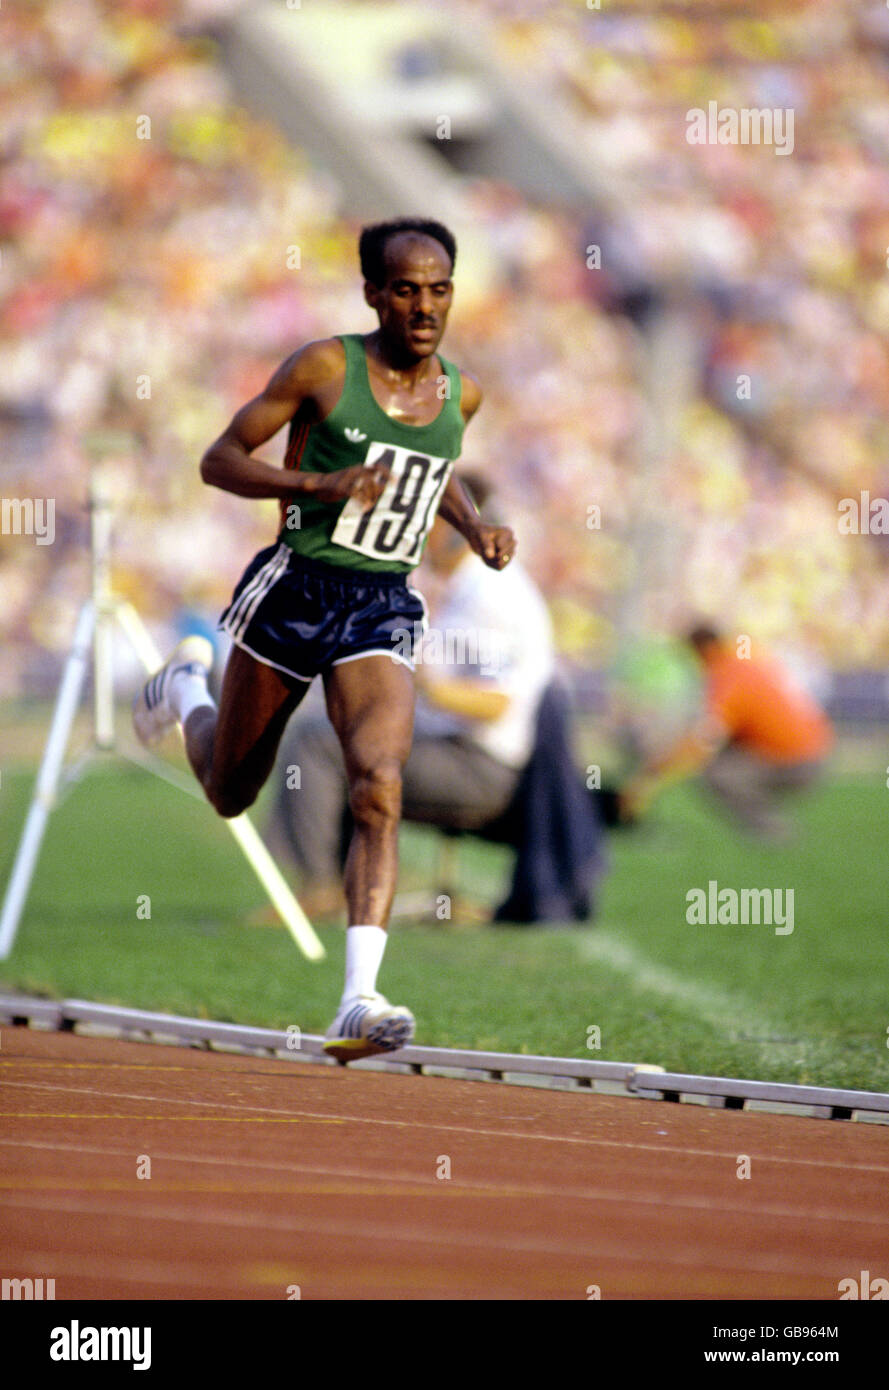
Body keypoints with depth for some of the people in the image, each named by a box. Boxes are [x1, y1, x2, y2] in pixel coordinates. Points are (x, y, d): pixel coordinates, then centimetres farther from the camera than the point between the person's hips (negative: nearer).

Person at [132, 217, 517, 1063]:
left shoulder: (460, 394, 5)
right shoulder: (325, 368, -8)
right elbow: (219, 461, -6)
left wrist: (476, 528, 8)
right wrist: (321, 485, -20)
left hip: (383, 611, 2)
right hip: (296, 589, -2)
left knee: (379, 792, -22)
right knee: (229, 792, 18)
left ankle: (358, 1005, -28)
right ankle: (187, 684, 54)